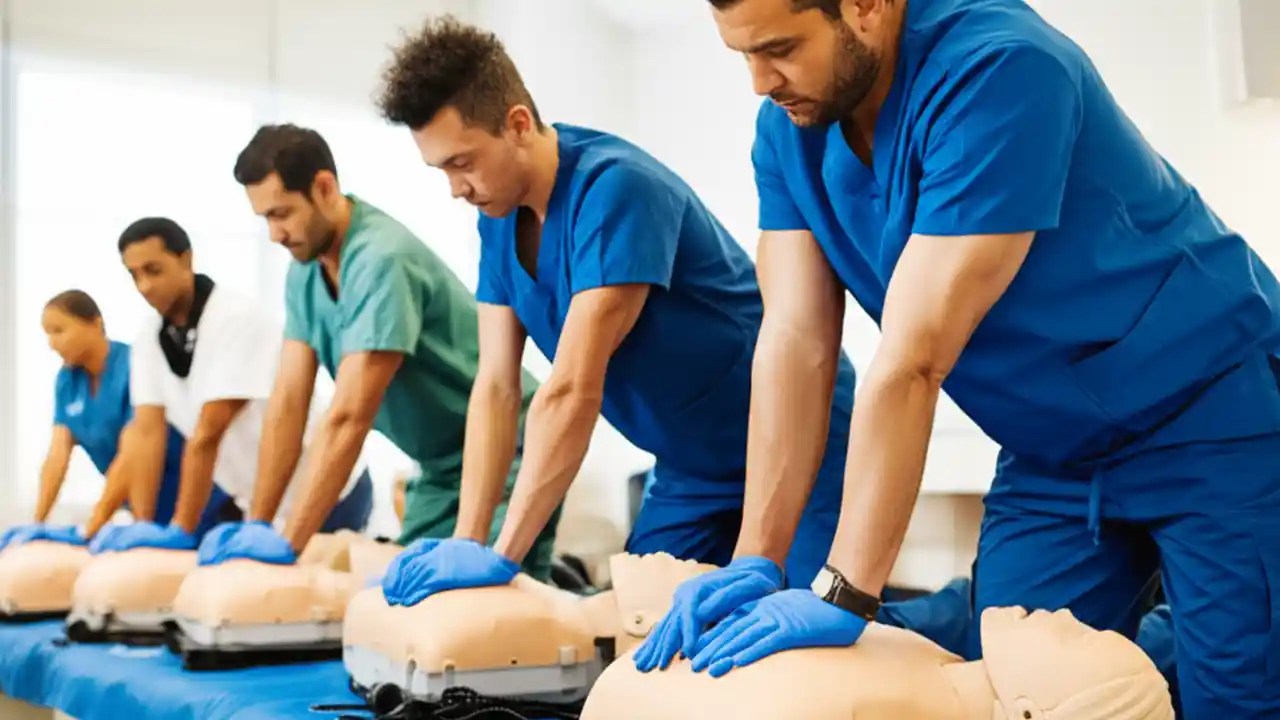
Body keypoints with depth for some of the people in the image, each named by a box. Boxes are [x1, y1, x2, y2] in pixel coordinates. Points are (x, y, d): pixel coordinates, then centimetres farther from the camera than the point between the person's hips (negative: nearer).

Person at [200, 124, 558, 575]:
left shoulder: (382, 259, -27)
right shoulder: (305, 270, 0)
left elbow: (349, 419, -30)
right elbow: (289, 402, -1)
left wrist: (288, 545, -29)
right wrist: (256, 524, -5)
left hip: (502, 457, -8)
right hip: (440, 466, 8)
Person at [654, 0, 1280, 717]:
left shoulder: (993, 67, -28)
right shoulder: (788, 131, -7)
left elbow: (913, 362, -31)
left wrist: (842, 595, -29)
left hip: (1210, 420, -5)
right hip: (1052, 454, 6)